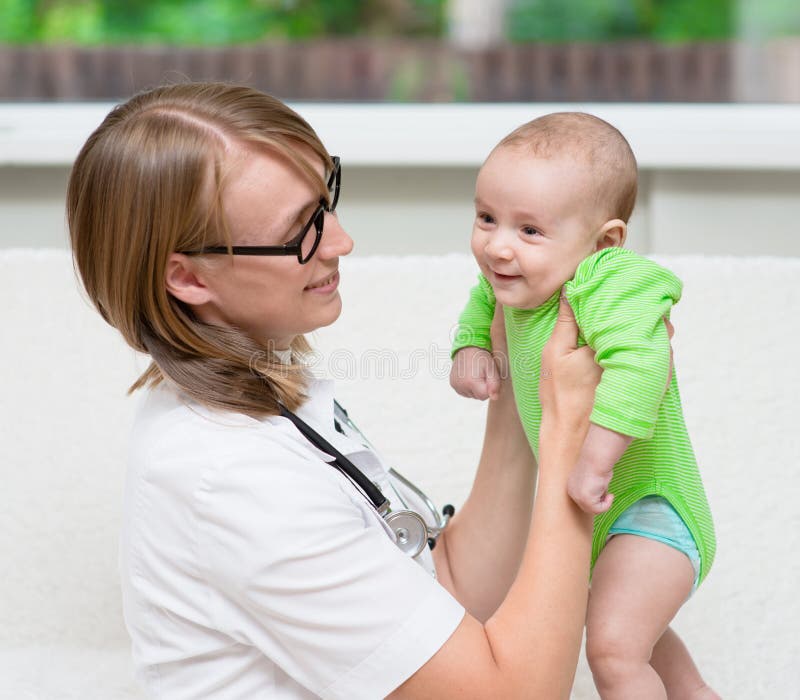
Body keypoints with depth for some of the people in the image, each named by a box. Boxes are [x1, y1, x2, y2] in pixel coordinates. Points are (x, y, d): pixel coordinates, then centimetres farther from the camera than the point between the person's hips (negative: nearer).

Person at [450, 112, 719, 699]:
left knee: (613, 645, -28)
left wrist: (594, 459, -50)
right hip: (591, 511, 10)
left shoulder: (618, 287, -32)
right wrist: (471, 345, -3)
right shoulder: (516, 280, -6)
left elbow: (636, 370, -47)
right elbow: (483, 304, 16)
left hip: (648, 502, -10)